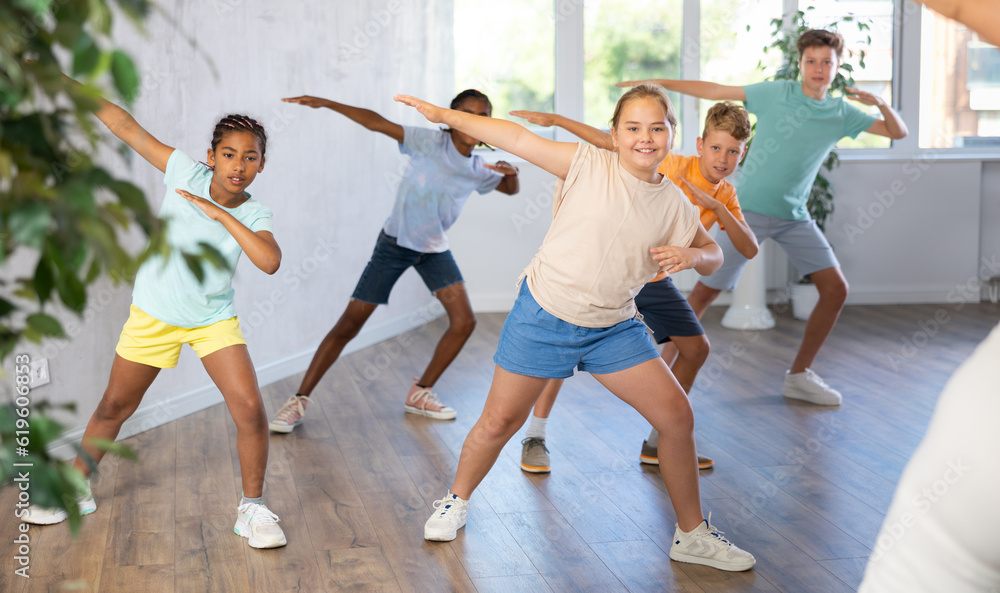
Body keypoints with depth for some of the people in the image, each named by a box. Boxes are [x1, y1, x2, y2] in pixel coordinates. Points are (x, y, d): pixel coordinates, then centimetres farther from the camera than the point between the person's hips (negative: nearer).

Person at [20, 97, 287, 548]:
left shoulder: (253, 216, -13)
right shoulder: (186, 173, -13)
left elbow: (270, 262, -33)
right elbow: (127, 127, -13)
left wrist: (221, 215, -32)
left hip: (214, 321, 0)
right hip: (153, 316, 1)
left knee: (250, 409, -13)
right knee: (114, 407, 13)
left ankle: (252, 509, 5)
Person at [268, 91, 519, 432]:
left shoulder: (478, 170, -2)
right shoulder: (430, 143, -17)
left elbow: (510, 189, 15)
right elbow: (377, 123, -24)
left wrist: (511, 173, -10)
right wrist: (326, 103, -32)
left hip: (434, 249, 5)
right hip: (395, 242, -5)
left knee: (464, 321, -6)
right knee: (348, 325, -7)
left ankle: (420, 394, 12)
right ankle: (299, 401, 1)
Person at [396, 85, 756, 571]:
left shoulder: (675, 205, 0)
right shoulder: (588, 165, -10)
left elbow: (712, 254, 13)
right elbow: (518, 138, -11)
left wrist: (691, 255, -11)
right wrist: (443, 115, -11)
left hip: (612, 328, 4)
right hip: (543, 316, -3)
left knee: (677, 417, -3)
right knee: (498, 422, 3)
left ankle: (692, 535, 14)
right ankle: (455, 502, 32)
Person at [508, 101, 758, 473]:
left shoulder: (725, 195, -1)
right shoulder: (674, 166, -20)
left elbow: (749, 250, -10)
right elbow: (609, 143, -21)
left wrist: (718, 208, -25)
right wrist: (554, 119, -28)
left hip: (655, 281, 6)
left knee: (696, 348, 3)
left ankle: (657, 443, 15)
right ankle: (535, 439, 0)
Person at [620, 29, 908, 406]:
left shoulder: (841, 114, 5)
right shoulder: (775, 94, -5)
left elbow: (898, 132, 8)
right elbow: (717, 91, -3)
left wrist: (880, 103, -13)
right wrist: (658, 83, -6)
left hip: (795, 217, 4)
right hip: (748, 210, -4)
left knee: (835, 290, -2)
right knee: (706, 290, -7)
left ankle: (800, 376, 11)